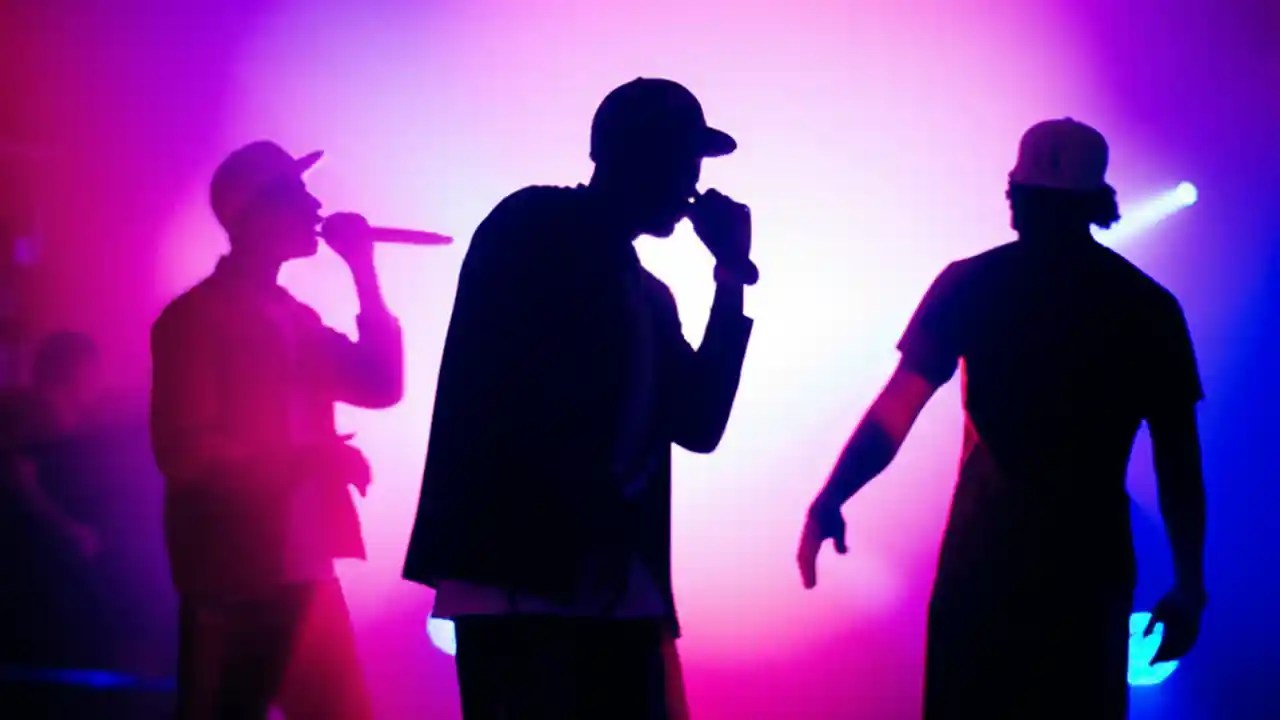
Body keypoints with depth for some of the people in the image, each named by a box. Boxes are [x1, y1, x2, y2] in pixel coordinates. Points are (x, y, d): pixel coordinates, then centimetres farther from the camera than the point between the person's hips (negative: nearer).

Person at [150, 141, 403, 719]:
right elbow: (183, 450, -14)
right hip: (234, 573, -8)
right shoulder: (195, 317, -6)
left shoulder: (298, 319, 18)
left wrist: (364, 272, 3)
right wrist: (302, 461, -16)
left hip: (305, 569, 8)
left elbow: (381, 386, 8)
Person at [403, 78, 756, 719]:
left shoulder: (648, 295, 23)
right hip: (518, 579, -7)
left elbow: (699, 425, 13)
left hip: (621, 597, 8)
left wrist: (732, 278, 13)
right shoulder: (531, 228, 2)